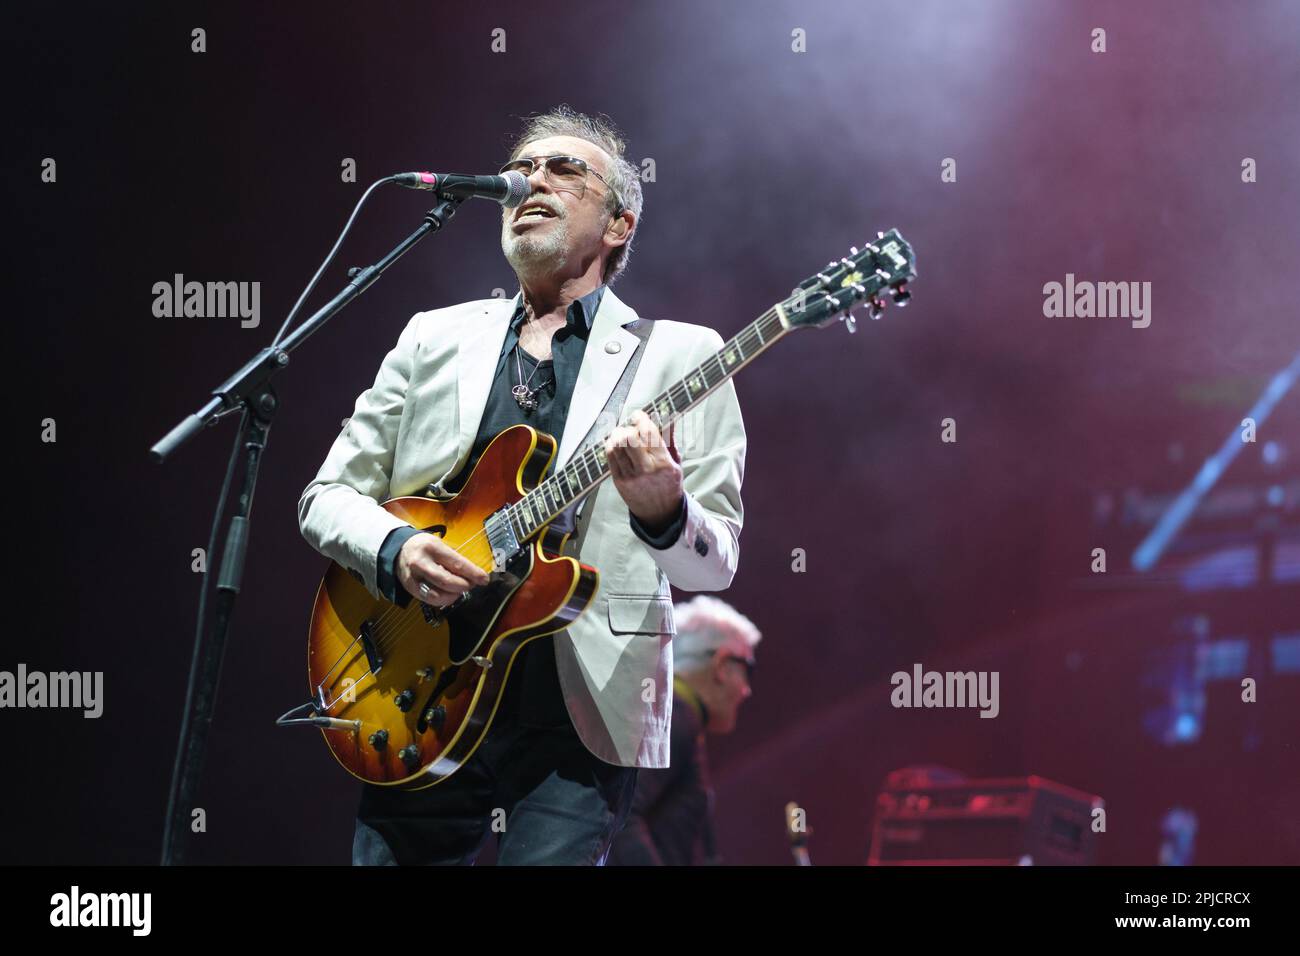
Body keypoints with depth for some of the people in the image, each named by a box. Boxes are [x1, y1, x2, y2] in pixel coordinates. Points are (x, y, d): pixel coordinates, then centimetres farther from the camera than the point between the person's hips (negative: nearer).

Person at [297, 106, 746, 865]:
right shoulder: (436, 339, 15)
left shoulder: (679, 356, 6)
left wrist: (661, 509, -24)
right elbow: (327, 498, 14)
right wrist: (395, 549, -8)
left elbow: (716, 564, -1)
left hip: (578, 721, -3)